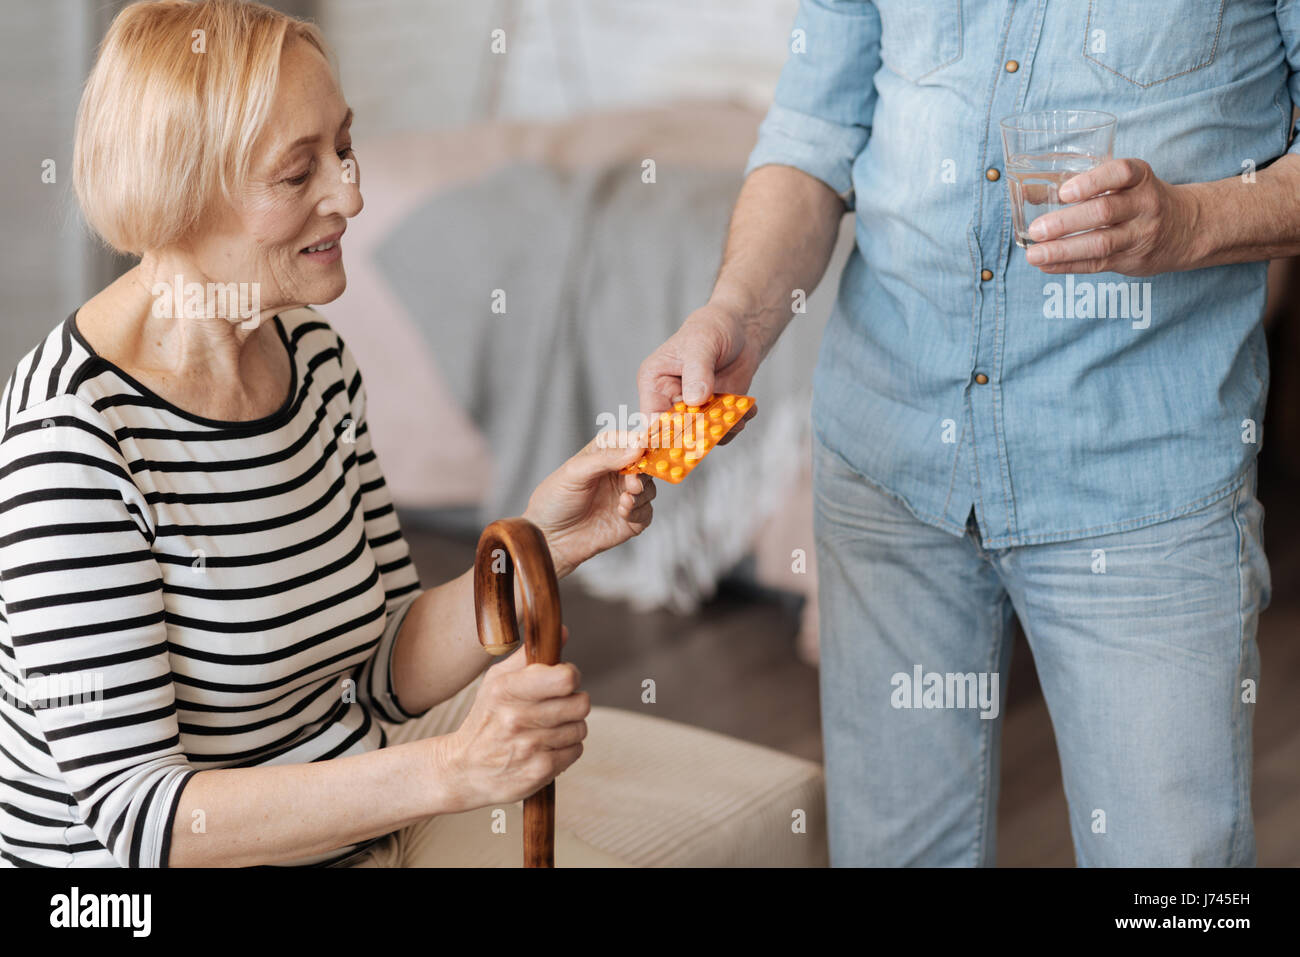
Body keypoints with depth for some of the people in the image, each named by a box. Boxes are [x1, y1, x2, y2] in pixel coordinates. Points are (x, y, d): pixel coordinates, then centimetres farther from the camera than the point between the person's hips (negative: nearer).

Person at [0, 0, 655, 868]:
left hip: (354, 836, 7)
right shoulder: (77, 437, -22)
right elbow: (135, 815, -24)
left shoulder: (314, 355, 2)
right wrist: (448, 772, -30)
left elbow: (388, 678, 5)